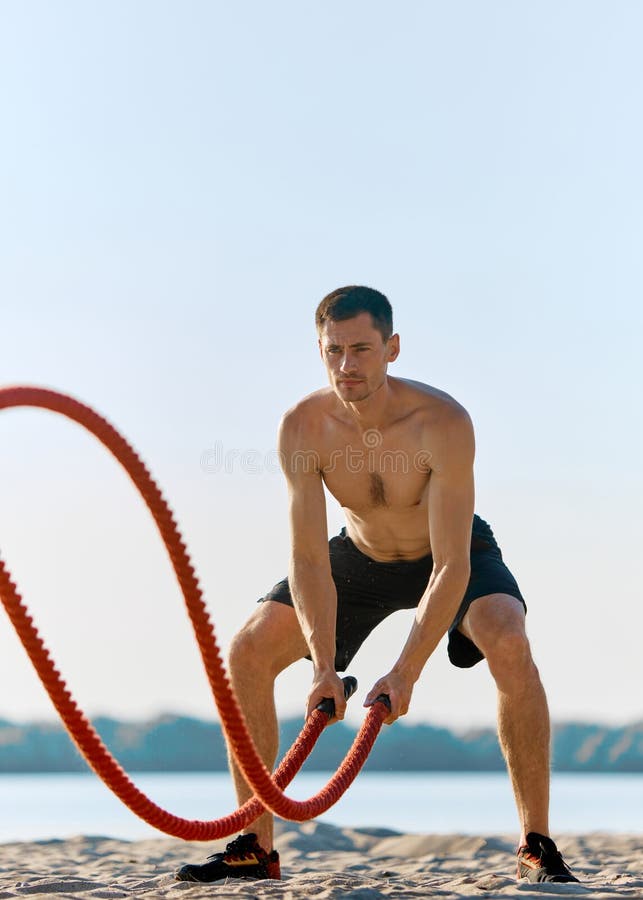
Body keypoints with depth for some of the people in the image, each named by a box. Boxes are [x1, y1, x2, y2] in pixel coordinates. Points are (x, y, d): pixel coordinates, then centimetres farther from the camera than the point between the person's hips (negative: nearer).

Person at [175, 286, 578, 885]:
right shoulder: (302, 427, -26)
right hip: (362, 555, 3)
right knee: (248, 651, -11)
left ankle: (536, 846, -20)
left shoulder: (442, 423, -36)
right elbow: (308, 558, -26)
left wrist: (405, 673, -45)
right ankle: (255, 847, 0)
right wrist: (324, 668, -38)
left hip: (453, 552, -3)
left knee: (509, 645, -33)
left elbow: (451, 566, -37)